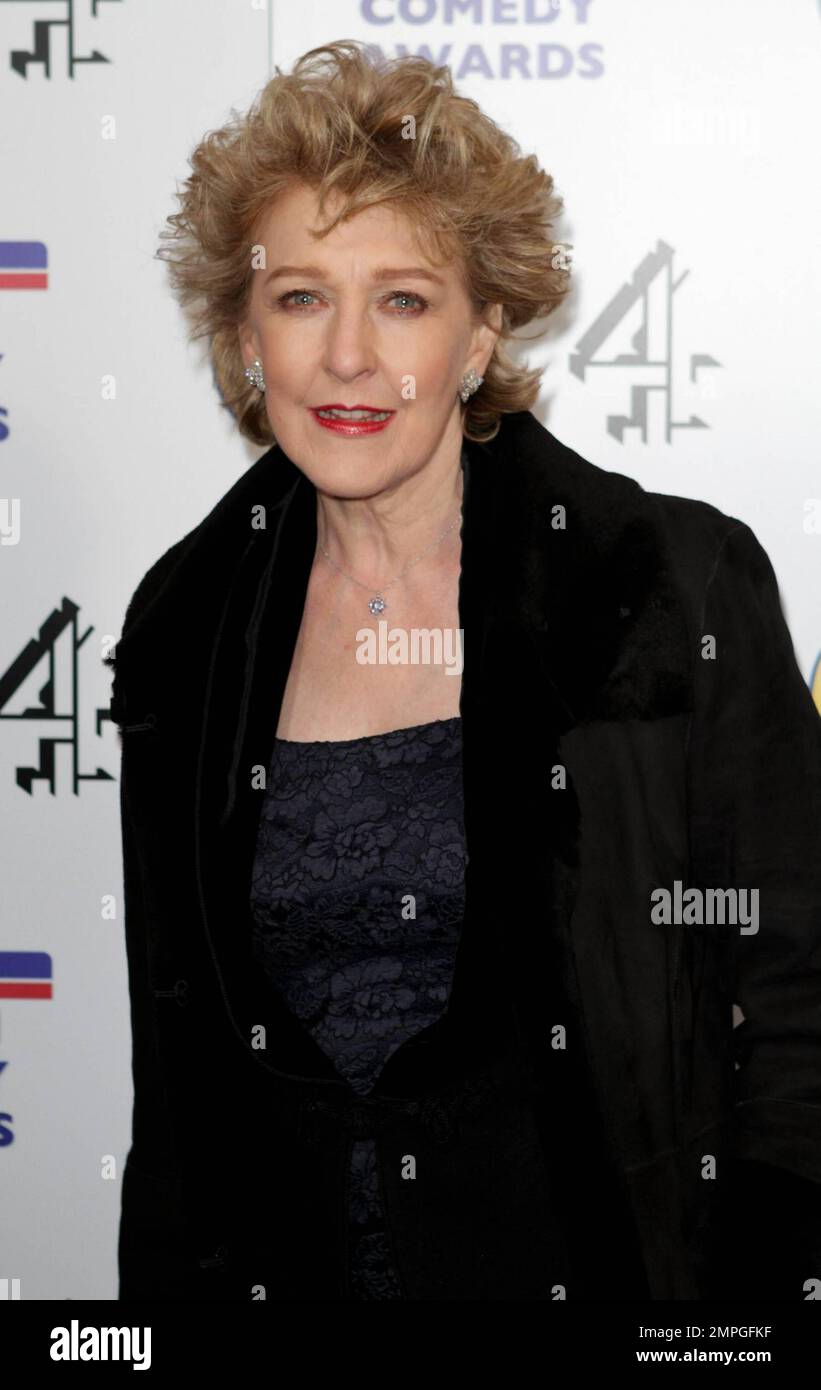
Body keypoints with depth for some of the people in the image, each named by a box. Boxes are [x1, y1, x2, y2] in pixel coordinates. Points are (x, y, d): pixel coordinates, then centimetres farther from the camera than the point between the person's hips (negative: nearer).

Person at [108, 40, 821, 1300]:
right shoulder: (187, 626, -1)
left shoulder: (682, 590, -12)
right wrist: (172, 1280, 6)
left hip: (594, 1252, -3)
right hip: (291, 1257, 3)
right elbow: (177, 1048, 7)